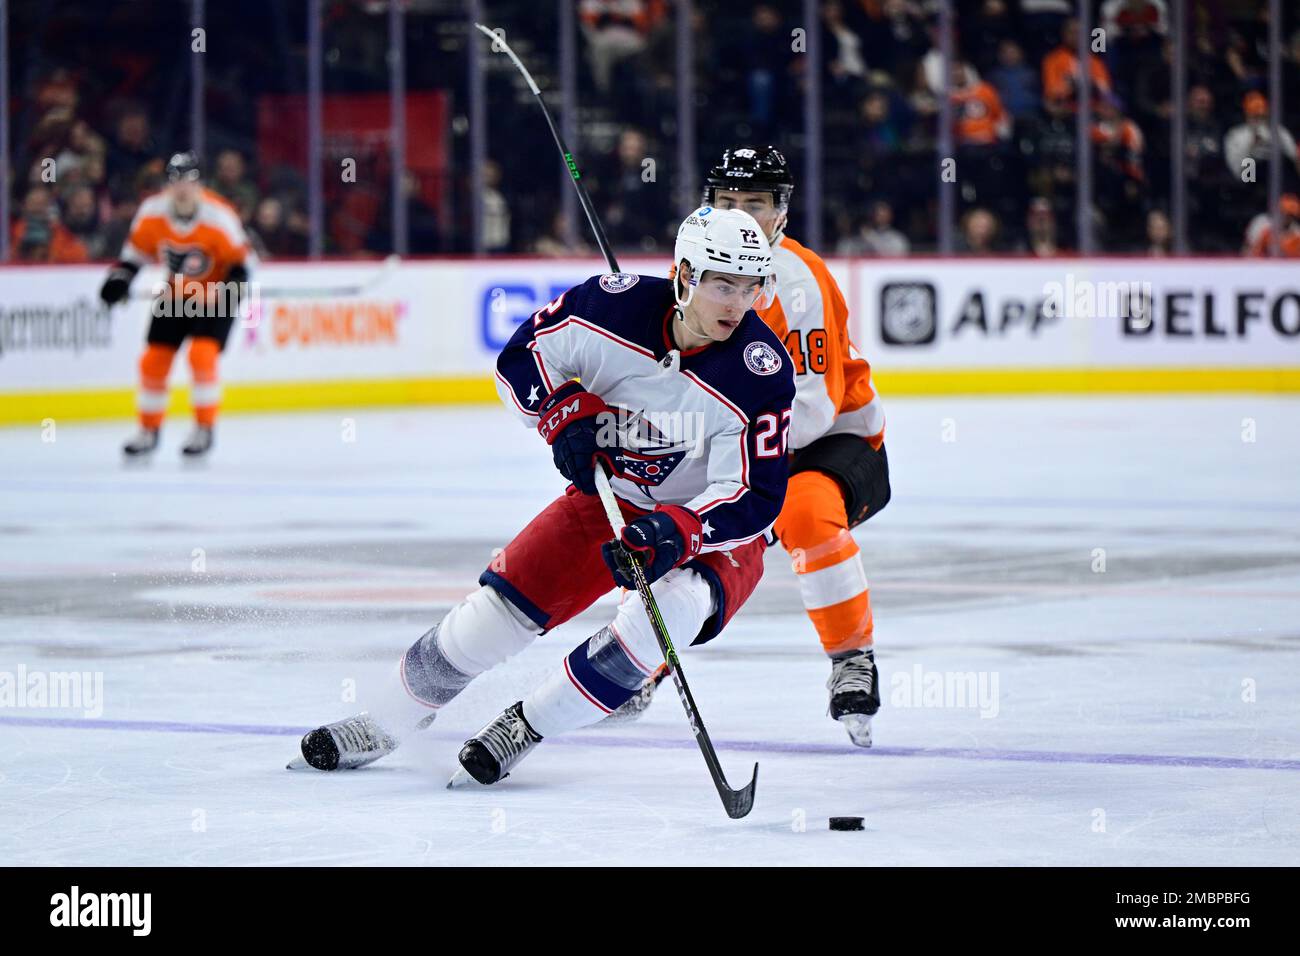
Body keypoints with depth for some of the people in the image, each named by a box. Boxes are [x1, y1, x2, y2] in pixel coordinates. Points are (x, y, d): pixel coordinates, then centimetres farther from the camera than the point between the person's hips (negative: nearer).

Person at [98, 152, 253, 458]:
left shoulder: (218, 216, -24)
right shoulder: (152, 212, -14)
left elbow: (240, 258, -14)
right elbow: (137, 248, 2)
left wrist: (234, 284, -31)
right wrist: (120, 276, -11)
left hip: (215, 295, -4)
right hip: (175, 294, 4)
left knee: (202, 353, -22)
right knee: (154, 360, 0)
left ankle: (204, 430, -9)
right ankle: (149, 431, 16)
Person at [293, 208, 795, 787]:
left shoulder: (762, 373, -26)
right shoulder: (614, 305, -19)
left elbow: (755, 498, -27)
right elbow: (521, 358, -2)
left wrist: (678, 531, -42)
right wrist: (564, 415, -19)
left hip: (718, 526, -3)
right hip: (609, 494, 3)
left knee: (673, 606, -32)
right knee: (501, 605, -4)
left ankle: (525, 728, -15)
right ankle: (381, 727, 19)